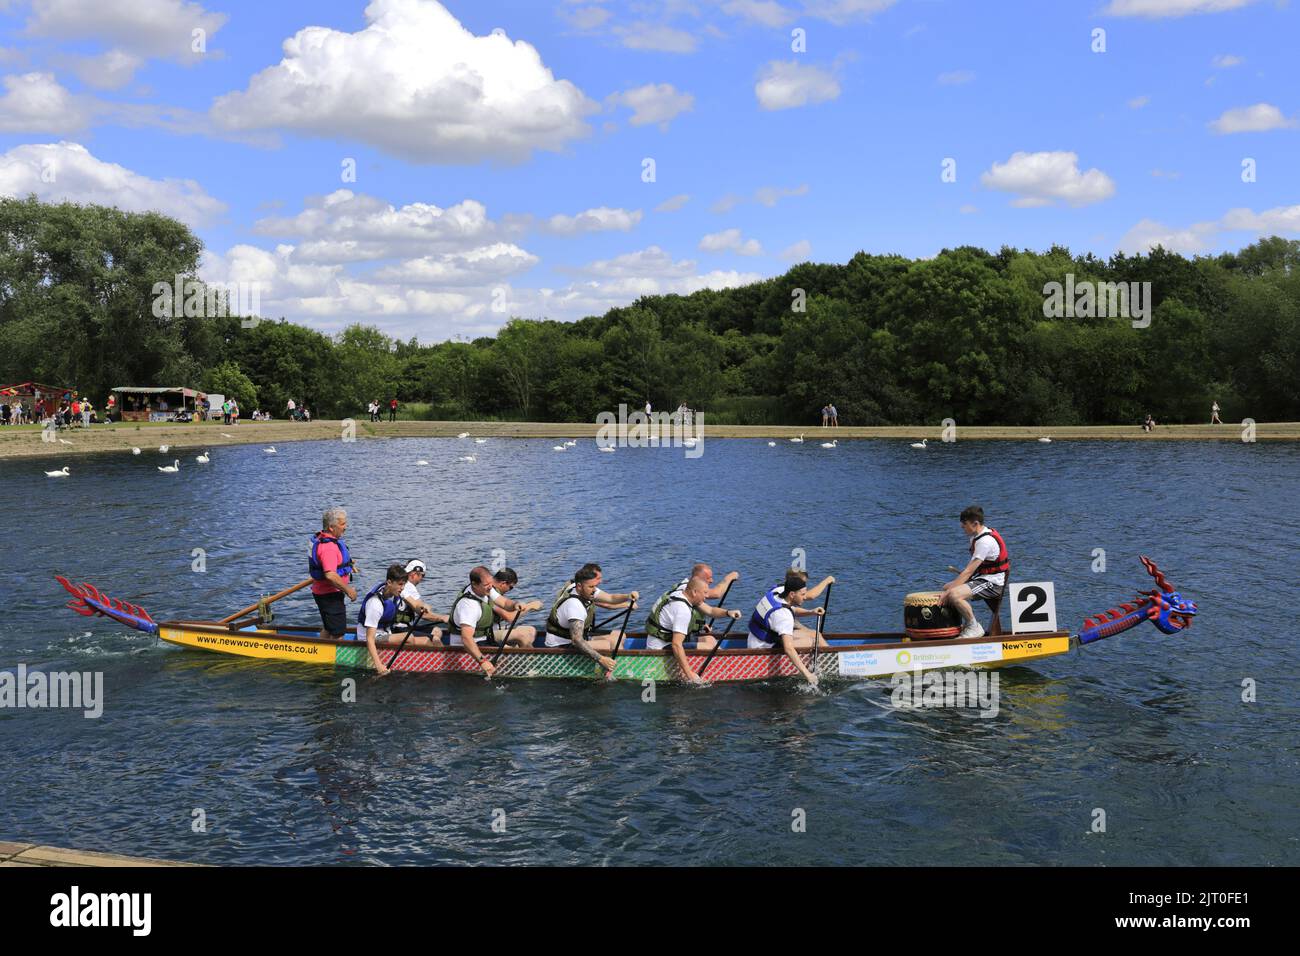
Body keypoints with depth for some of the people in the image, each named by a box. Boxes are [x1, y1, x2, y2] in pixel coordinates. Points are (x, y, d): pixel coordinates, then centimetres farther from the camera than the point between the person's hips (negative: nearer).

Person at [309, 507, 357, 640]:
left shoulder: (320, 538, 7)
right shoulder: (328, 546, -26)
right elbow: (330, 575, -33)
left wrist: (347, 564, 21)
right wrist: (348, 590, -23)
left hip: (321, 591, 11)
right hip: (330, 594, -11)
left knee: (328, 629, 24)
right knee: (338, 634, -4)